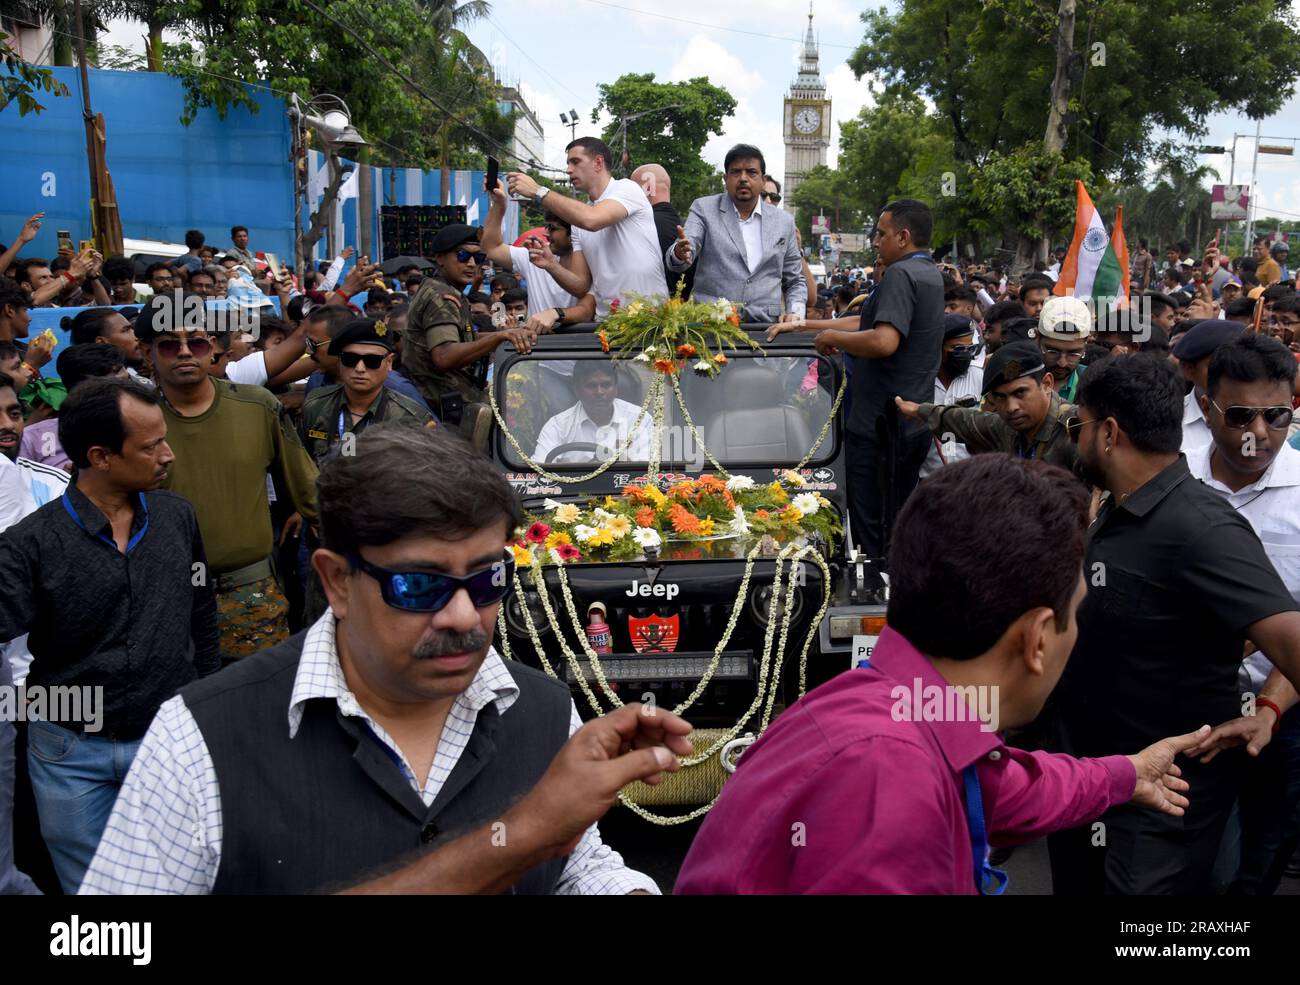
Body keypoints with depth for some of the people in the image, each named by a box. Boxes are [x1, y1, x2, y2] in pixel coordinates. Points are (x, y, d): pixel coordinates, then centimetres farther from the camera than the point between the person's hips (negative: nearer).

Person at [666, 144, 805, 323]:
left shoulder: (784, 221, 15)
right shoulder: (703, 209, 9)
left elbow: (795, 281, 21)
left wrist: (795, 313, 2)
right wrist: (680, 253, -27)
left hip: (764, 327, 2)